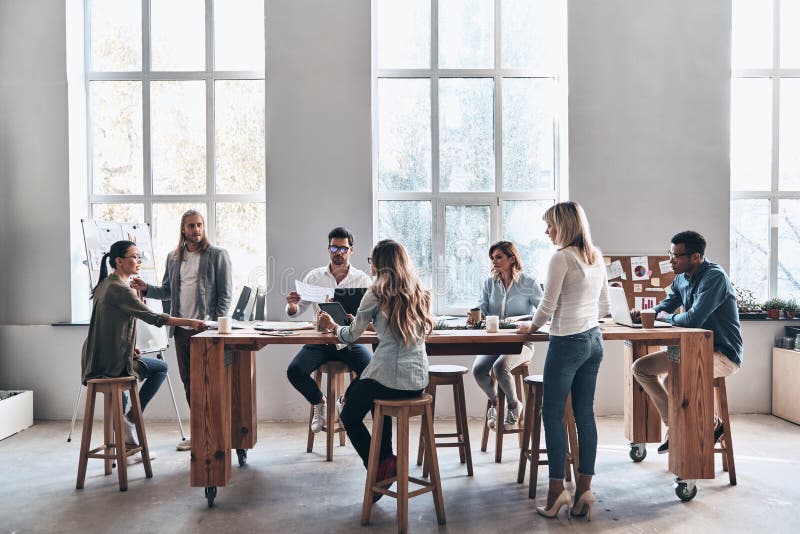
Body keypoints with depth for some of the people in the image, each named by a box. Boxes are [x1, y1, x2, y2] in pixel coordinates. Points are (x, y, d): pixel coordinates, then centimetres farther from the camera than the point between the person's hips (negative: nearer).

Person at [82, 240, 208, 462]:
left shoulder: (104, 284, 12)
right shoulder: (119, 289, -19)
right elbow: (152, 317, -26)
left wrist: (129, 348, 11)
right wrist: (190, 322, -27)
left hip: (96, 359, 9)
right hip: (112, 363, -9)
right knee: (161, 367, 9)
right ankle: (130, 418, 8)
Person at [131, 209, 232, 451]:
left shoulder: (218, 255, -2)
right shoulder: (173, 257, 14)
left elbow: (225, 293, -5)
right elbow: (167, 291, 17)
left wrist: (217, 325, -13)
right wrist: (146, 288, -2)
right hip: (181, 329, 6)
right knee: (188, 382, 12)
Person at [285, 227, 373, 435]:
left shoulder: (363, 279, 1)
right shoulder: (314, 277, 5)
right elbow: (296, 311, 7)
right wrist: (292, 305, -18)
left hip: (350, 341, -1)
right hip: (320, 341, 1)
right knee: (294, 372, -22)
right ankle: (319, 402, 11)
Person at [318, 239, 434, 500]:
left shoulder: (377, 293, -9)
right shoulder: (419, 292, 8)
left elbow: (351, 335, 1)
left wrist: (332, 326, 21)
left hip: (389, 378, -6)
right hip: (418, 380, 7)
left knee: (349, 416, 20)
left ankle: (380, 468, 10)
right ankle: (386, 459, 35)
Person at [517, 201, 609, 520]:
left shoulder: (561, 257, -14)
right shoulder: (597, 257, 11)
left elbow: (548, 306, -12)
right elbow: (604, 307, 17)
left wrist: (532, 326, 6)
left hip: (567, 342, -8)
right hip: (594, 339, 8)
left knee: (552, 414, 2)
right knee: (585, 414, 9)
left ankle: (557, 490, 6)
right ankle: (584, 490, 13)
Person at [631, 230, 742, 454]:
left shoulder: (714, 276, -20)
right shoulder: (681, 278, 7)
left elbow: (694, 319, -29)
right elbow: (663, 309, 15)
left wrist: (667, 317, -9)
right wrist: (642, 314, -7)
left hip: (723, 354, -9)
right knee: (641, 367, 2)